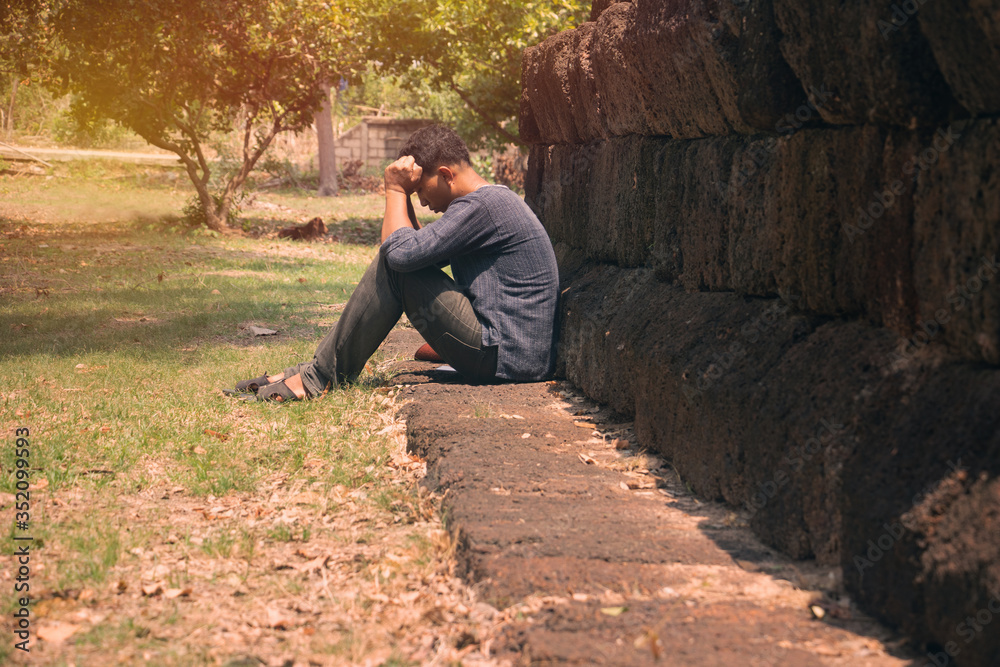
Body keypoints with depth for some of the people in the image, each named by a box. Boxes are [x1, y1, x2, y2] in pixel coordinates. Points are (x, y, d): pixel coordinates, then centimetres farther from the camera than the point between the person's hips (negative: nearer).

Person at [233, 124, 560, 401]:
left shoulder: (483, 206, -15)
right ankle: (322, 370, 11)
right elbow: (422, 250, 21)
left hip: (505, 359, -10)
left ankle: (322, 375, -5)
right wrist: (402, 195, 10)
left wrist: (396, 190, -5)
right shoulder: (492, 201, 19)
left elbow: (403, 252, -20)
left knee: (393, 264, -12)